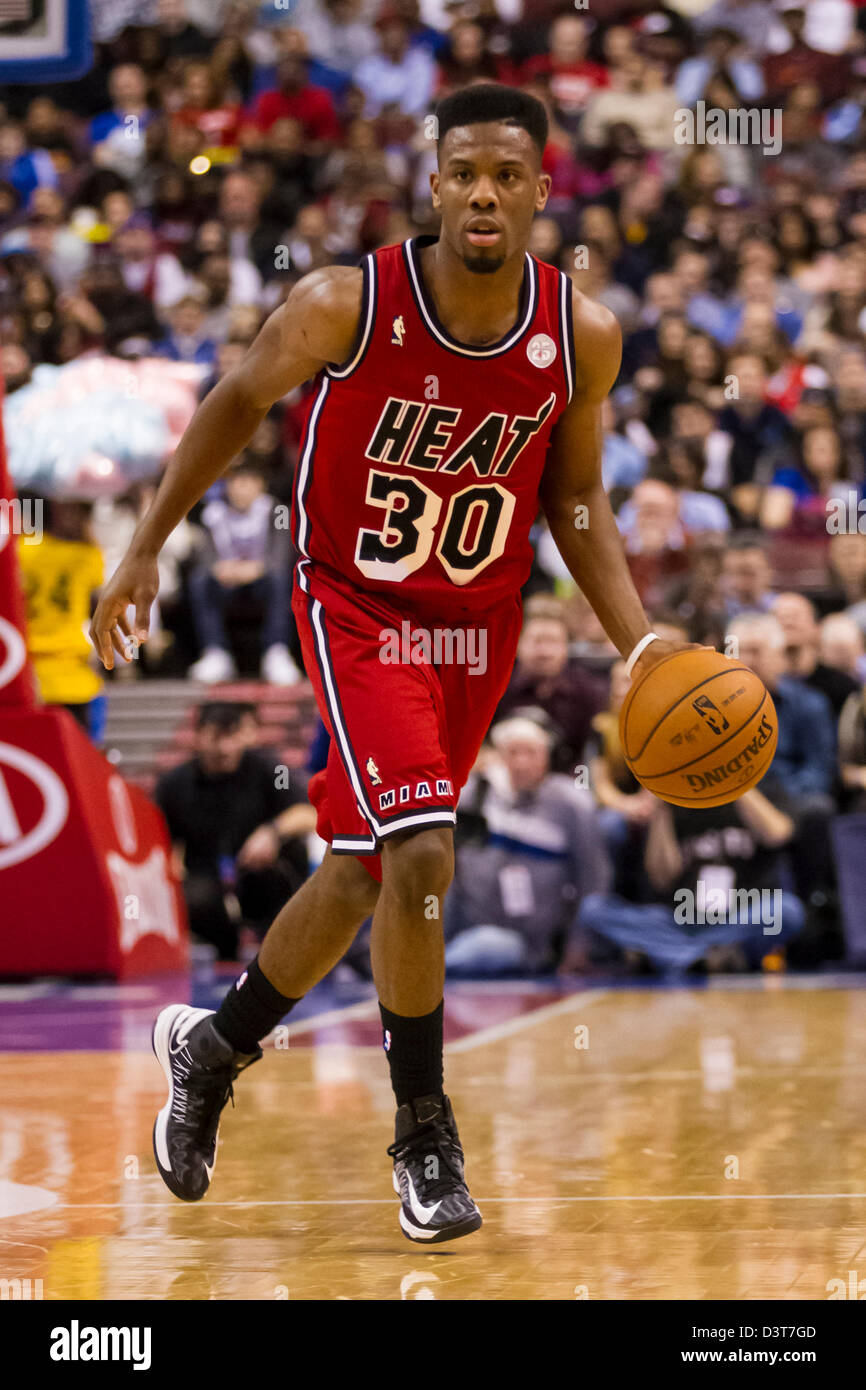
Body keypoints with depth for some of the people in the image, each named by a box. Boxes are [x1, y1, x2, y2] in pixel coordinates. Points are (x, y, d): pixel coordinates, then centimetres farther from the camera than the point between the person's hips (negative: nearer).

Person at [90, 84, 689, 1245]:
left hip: (480, 628, 4)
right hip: (360, 613, -4)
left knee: (363, 875, 13)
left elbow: (575, 495, 3)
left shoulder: (582, 337, -12)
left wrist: (638, 642, -9)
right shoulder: (348, 307, -20)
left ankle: (215, 1044, 39)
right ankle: (424, 1134, -3)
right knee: (419, 854, -21)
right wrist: (146, 549, 1)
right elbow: (240, 400, -1)